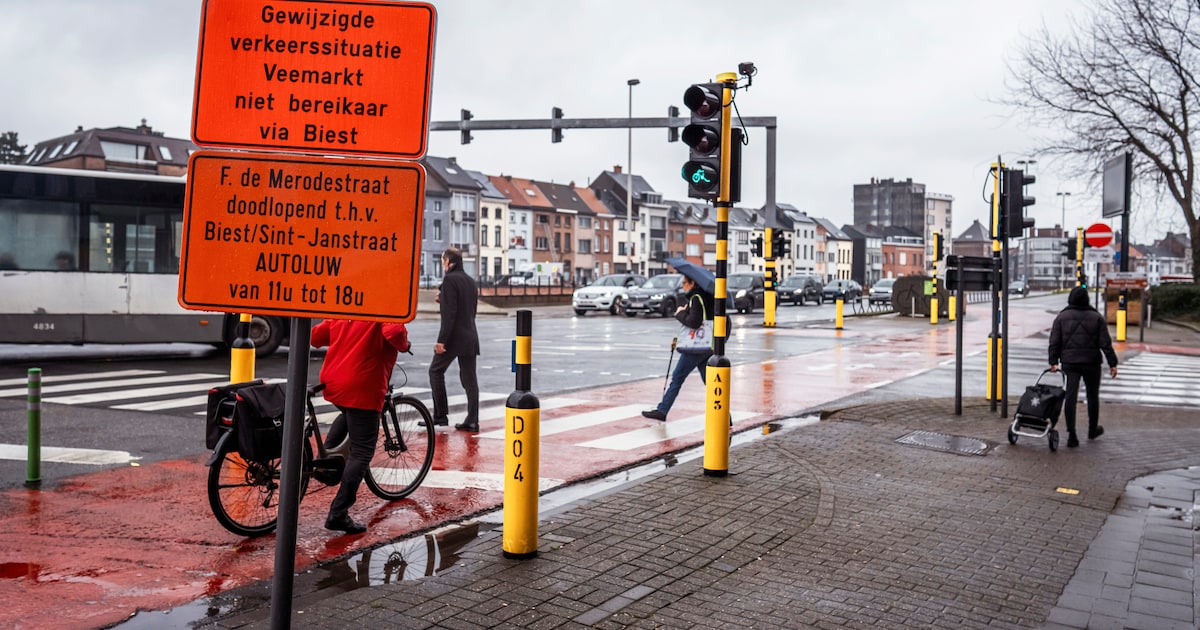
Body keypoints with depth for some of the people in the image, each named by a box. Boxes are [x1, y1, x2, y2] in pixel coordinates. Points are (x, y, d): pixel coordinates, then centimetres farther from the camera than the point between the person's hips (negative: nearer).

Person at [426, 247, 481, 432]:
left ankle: (440, 415, 6)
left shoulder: (450, 279, -11)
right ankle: (472, 421, 5)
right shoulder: (470, 281, 15)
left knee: (436, 371, 6)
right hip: (470, 337, 8)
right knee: (469, 378, 6)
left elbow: (449, 313, -19)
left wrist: (442, 340, -20)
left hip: (454, 337, -8)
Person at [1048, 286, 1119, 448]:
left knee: (1070, 396, -2)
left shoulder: (1061, 317, 1)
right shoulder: (1096, 318, -1)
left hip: (1069, 363, 0)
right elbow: (1106, 343, -3)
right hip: (1091, 362, 0)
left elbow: (1054, 342, -1)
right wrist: (1112, 364, 0)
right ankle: (1093, 430, 31)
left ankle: (1071, 434, -10)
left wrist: (1053, 361, 3)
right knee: (1092, 395, 16)